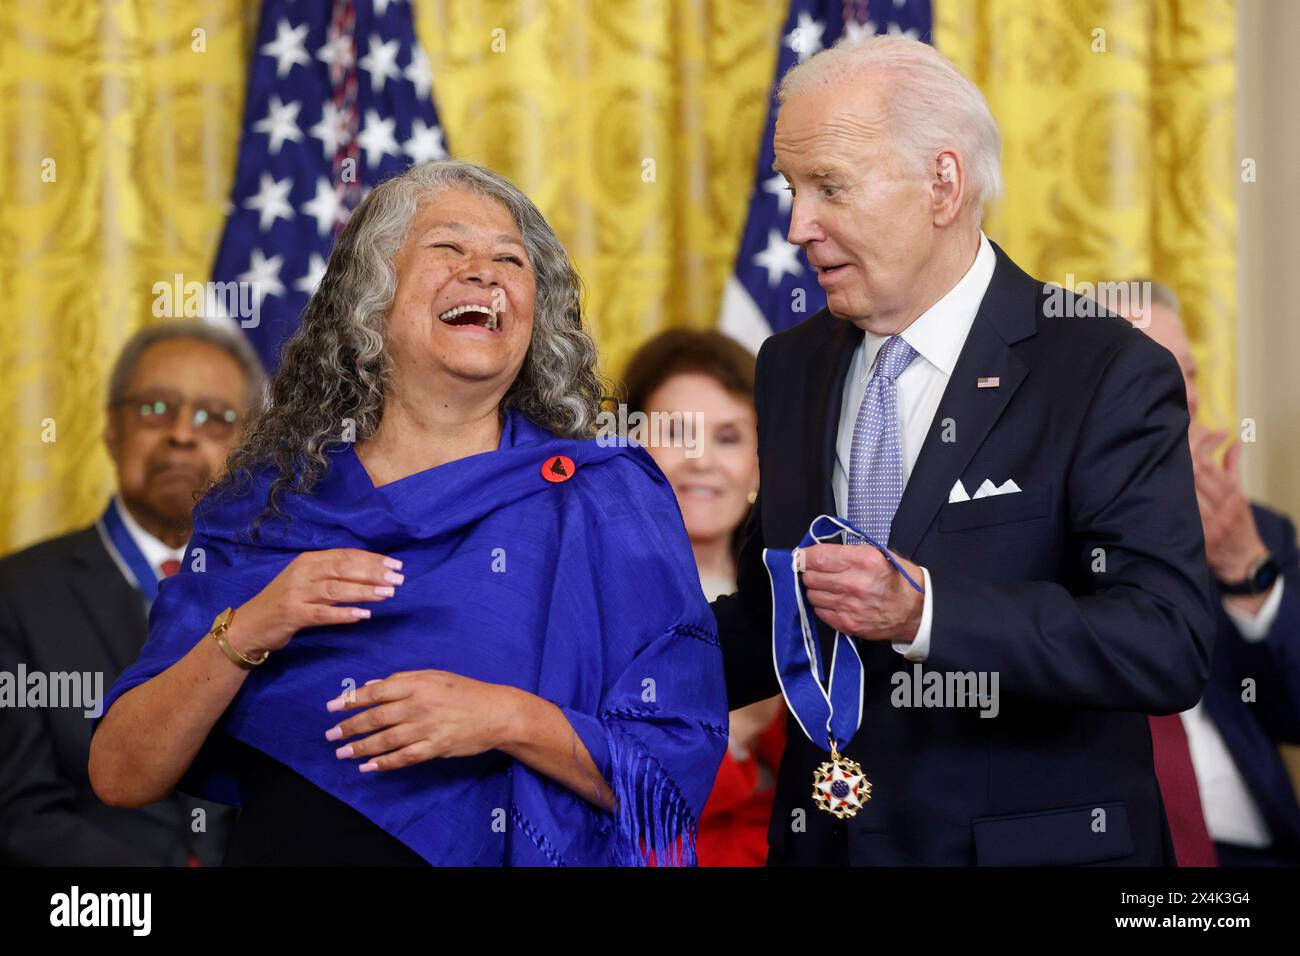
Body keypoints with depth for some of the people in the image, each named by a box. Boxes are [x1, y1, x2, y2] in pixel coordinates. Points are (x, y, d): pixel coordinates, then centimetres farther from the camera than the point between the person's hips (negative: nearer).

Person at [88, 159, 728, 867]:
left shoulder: (610, 501, 3)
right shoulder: (261, 506, 5)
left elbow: (680, 769, -2)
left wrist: (512, 721, -15)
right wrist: (244, 636, -13)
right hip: (285, 851, 1)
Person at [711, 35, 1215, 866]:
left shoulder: (1108, 375, -14)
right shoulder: (791, 368, 6)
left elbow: (1172, 646, -24)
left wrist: (924, 609, -33)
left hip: (1036, 845, -5)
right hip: (825, 838, 5)